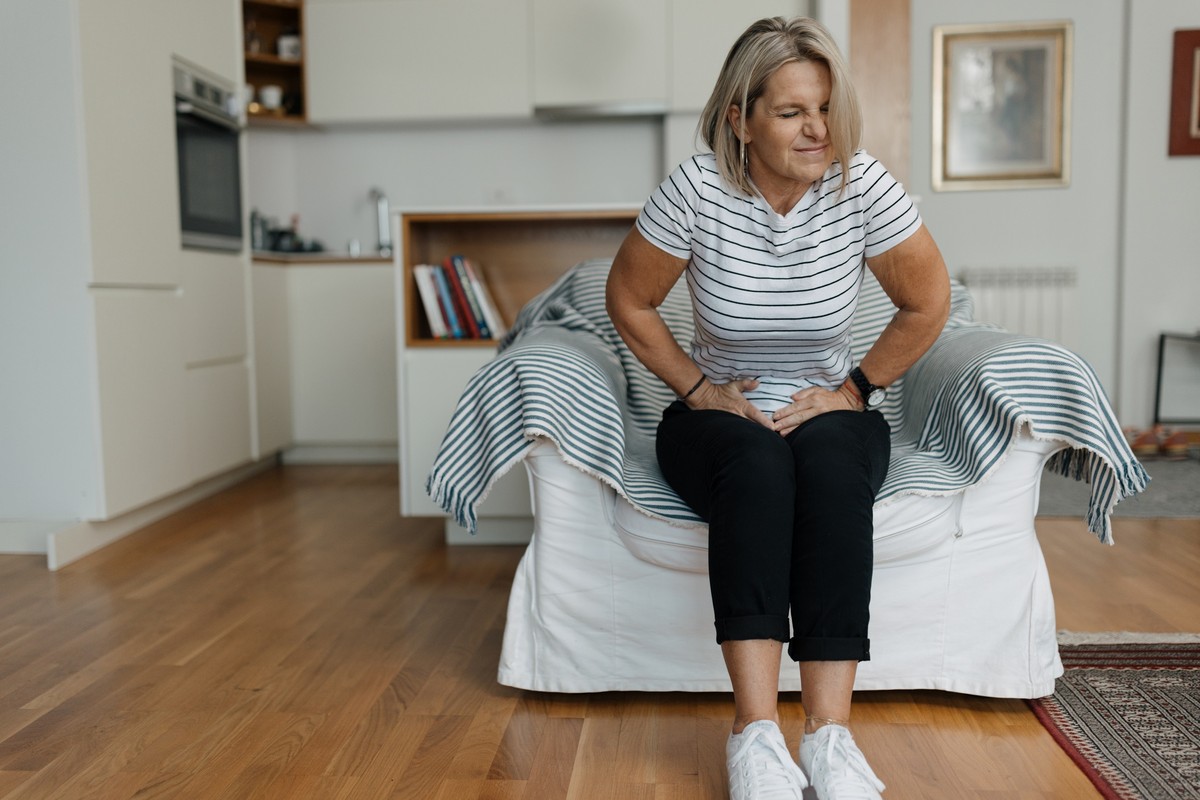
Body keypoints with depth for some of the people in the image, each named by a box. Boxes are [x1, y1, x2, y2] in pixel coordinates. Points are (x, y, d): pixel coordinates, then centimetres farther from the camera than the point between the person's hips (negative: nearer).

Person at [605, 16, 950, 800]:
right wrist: (699, 388, -8)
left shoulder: (862, 185, -11)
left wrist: (850, 391, -6)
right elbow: (629, 301, -2)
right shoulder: (695, 191, -14)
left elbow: (929, 302, -1)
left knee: (832, 467, -33)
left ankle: (830, 729, -31)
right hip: (719, 417, -1)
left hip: (833, 413, 1)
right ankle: (756, 729, -35)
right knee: (757, 465, -35)